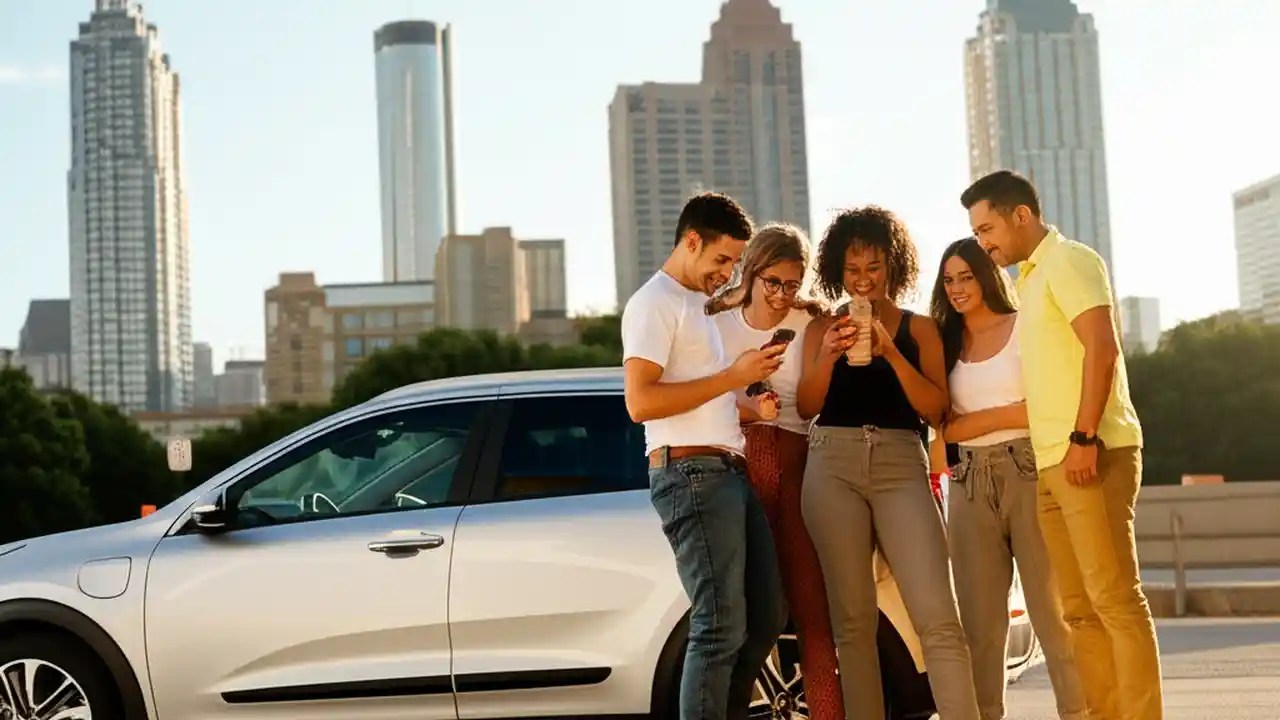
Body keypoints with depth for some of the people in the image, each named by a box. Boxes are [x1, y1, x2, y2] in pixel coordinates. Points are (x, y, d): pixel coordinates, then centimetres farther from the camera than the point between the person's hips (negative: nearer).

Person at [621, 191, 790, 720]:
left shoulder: (698, 306, 23)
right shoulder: (655, 303, -6)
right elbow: (640, 402, -17)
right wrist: (732, 377, -15)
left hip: (729, 472, 10)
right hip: (691, 474, -10)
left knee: (767, 618, 10)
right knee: (722, 627, -12)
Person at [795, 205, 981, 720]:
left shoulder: (919, 328, 12)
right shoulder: (822, 327, 14)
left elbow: (934, 409, 3)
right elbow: (806, 407, 7)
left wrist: (891, 353, -10)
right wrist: (829, 355, -11)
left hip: (901, 466, -1)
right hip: (833, 466, 1)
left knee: (938, 616, -13)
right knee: (852, 618, -1)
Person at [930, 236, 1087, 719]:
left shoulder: (1024, 329, 4)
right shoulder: (946, 344, 14)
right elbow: (945, 426, 5)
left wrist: (985, 418, -5)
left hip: (1028, 474, -4)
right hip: (970, 484, 4)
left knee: (1052, 607, -5)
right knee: (979, 617, 2)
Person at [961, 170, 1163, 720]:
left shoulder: (1068, 261, -4)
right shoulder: (1031, 278, 22)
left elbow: (1102, 348, -15)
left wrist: (1084, 437, -21)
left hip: (1090, 456, -9)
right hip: (1052, 463, 9)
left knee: (1115, 599, -10)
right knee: (1080, 608, 7)